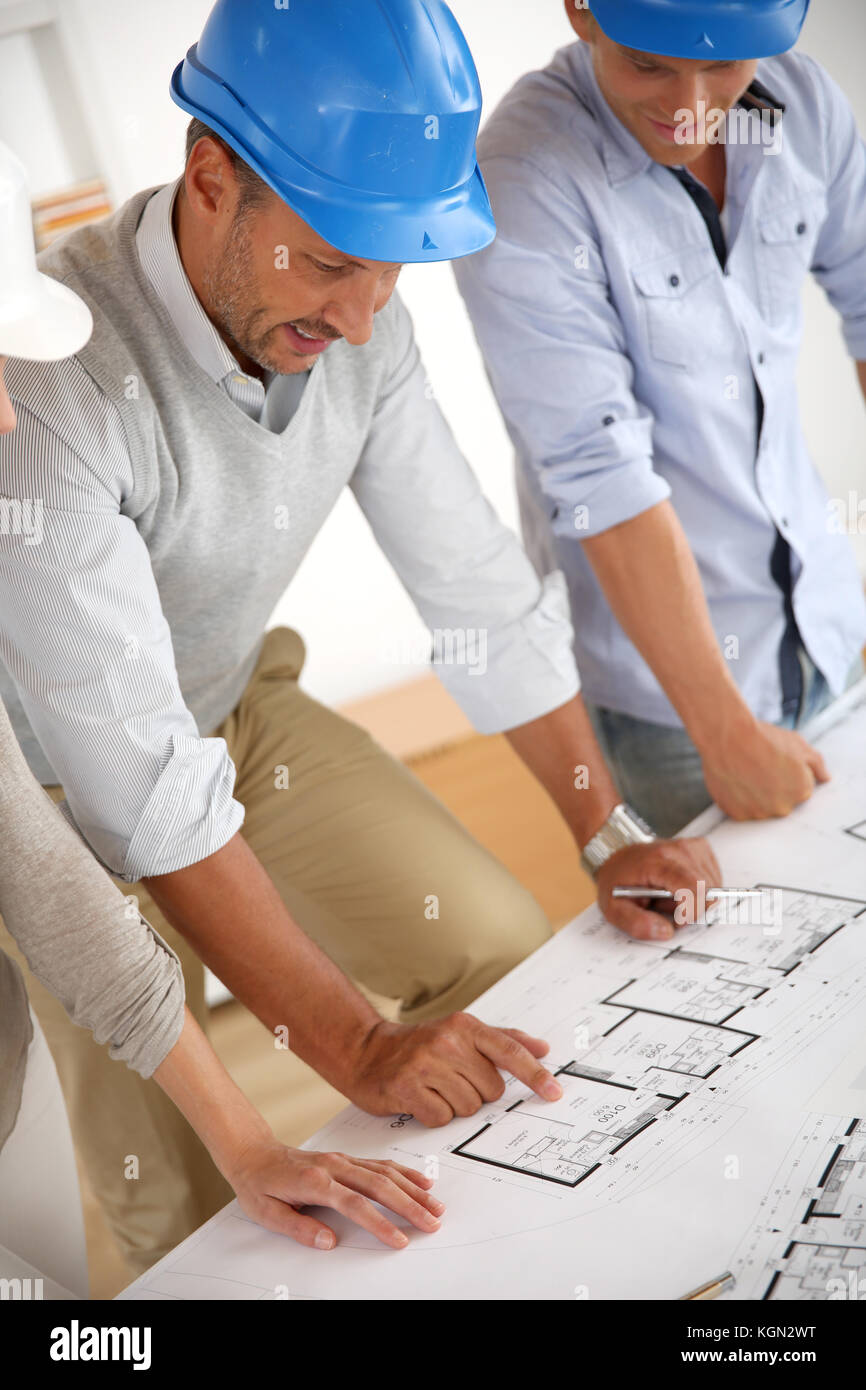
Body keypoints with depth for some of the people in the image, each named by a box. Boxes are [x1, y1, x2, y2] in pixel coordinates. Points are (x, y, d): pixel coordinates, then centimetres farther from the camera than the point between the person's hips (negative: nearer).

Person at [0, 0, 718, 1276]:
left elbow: (481, 590, -5)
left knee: (507, 955, 0)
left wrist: (604, 831, -5)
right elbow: (142, 786, -36)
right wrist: (353, 1045, -34)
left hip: (243, 712, 6)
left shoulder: (354, 325, -15)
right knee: (183, 1204, -6)